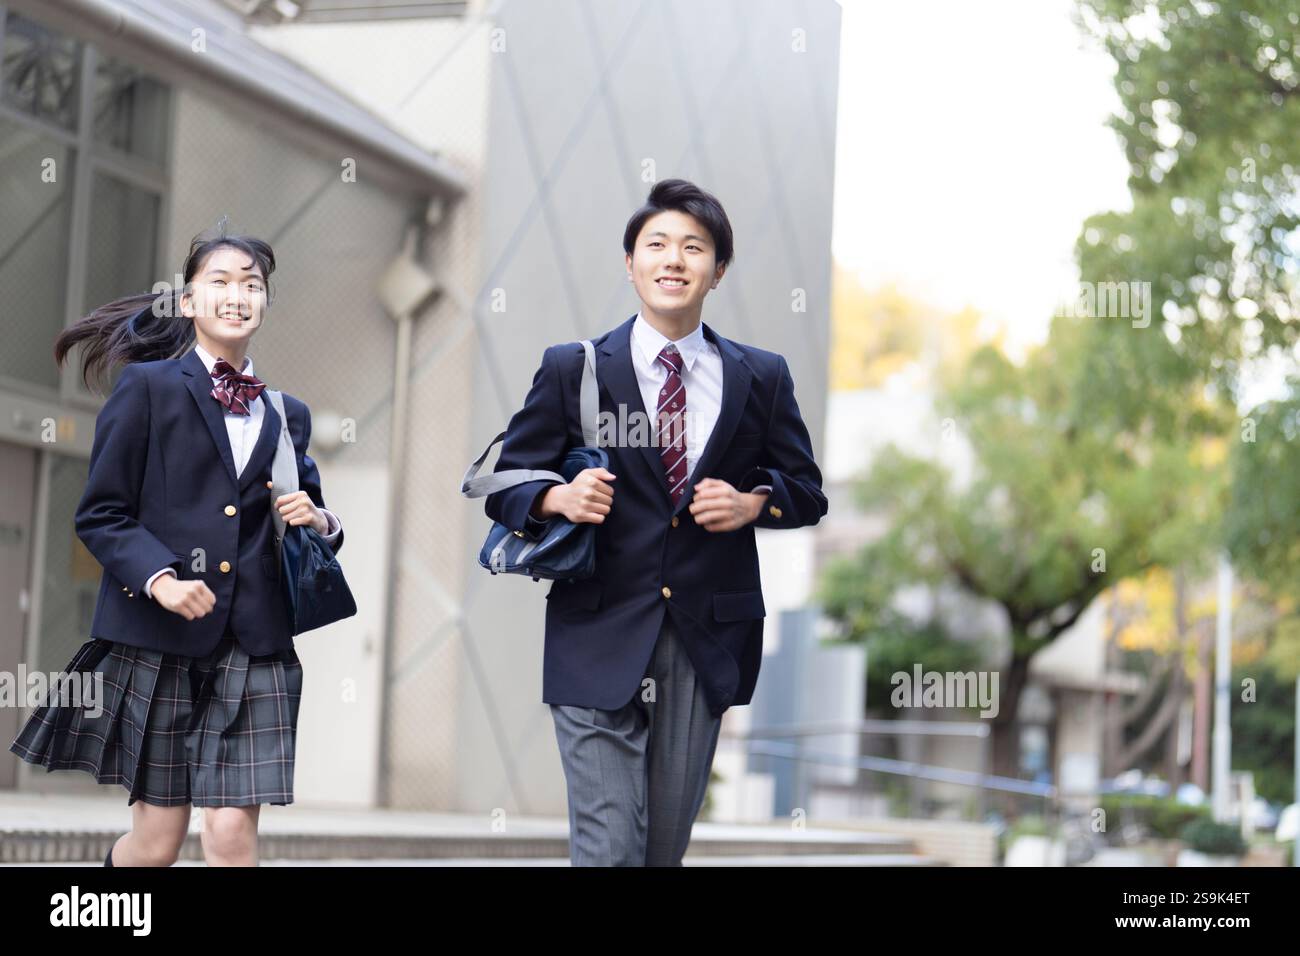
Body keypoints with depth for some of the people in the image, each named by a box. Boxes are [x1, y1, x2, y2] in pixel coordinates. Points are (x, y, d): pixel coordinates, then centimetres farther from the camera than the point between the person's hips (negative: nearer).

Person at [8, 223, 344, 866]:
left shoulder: (287, 414, 14)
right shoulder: (148, 387, 2)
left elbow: (306, 517, 25)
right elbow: (99, 515, -1)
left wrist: (319, 521, 0)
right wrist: (160, 577, -17)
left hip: (254, 647, 3)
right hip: (156, 643, -3)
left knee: (233, 832, -7)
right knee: (156, 841, 2)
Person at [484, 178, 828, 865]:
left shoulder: (761, 378, 7)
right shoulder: (572, 370, 2)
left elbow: (807, 492, 14)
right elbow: (503, 486, 4)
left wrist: (752, 502, -7)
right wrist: (558, 499, -18)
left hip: (706, 647, 3)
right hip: (599, 646, -3)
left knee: (668, 847, 12)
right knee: (609, 850, -9)